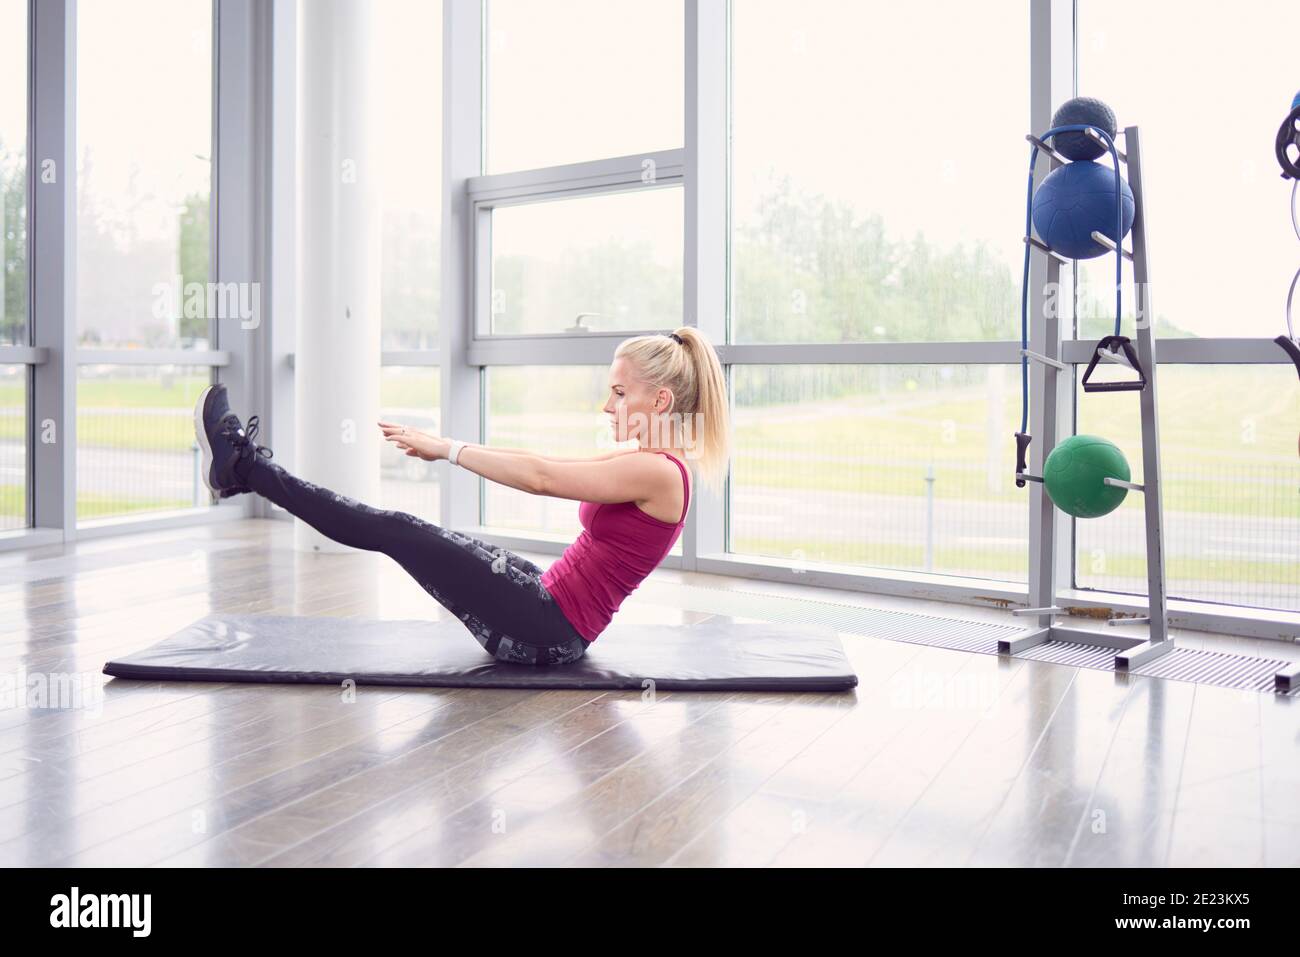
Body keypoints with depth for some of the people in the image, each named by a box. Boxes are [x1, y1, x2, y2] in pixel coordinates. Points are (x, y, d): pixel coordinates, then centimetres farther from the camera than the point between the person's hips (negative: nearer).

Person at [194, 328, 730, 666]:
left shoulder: (658, 472, -18)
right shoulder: (642, 463, 11)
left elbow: (540, 478, -20)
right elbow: (546, 467, 15)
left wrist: (447, 449, -12)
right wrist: (446, 448, 12)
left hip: (546, 631, -9)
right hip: (550, 609, 9)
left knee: (396, 532, -9)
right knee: (406, 533, 10)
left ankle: (243, 466, 1)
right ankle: (248, 470, 18)